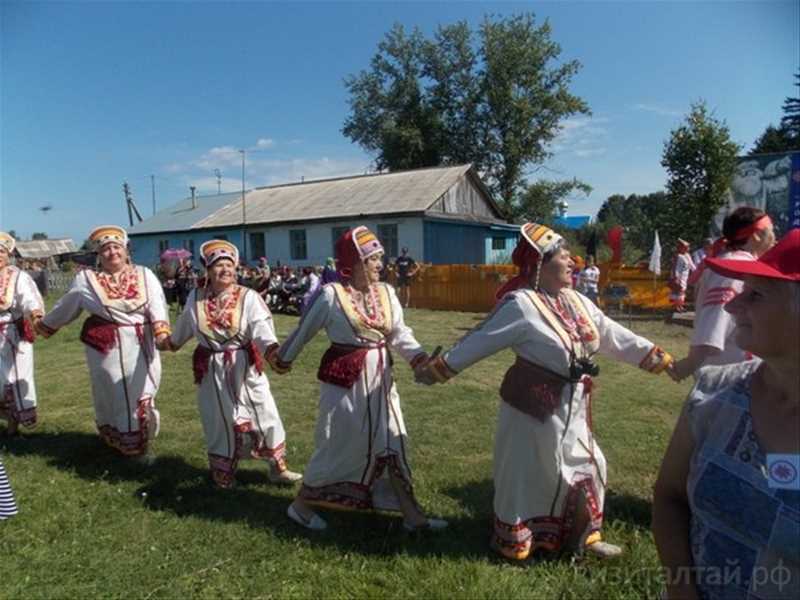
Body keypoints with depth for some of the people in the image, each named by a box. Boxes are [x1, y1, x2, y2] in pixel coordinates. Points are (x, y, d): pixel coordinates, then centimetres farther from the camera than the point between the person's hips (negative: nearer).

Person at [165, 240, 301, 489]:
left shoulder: (248, 297, -12)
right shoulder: (195, 298, 0)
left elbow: (261, 329, -26)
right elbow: (185, 326, 21)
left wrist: (273, 349, -45)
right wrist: (171, 342, 37)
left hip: (244, 366, -2)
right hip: (211, 370, 2)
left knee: (265, 416, 2)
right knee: (219, 422, 13)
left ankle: (278, 467, 21)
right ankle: (222, 473, 33)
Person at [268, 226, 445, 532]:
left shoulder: (385, 292, 2)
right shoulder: (331, 295, -14)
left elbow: (400, 333, -2)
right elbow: (303, 331, -2)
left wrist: (419, 357, -19)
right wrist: (283, 359, 10)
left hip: (380, 378, 6)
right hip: (345, 380, -6)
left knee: (391, 442, 12)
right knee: (339, 444, 6)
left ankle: (411, 513, 25)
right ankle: (301, 504, 30)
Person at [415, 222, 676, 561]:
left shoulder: (576, 301, 5)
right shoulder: (521, 304, -21)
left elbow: (613, 337, 10)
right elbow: (479, 342, -17)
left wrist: (660, 359, 10)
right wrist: (435, 370, -15)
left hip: (572, 408, 8)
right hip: (535, 406, -8)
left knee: (586, 468, 19)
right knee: (526, 475, 7)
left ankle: (583, 536, 39)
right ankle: (513, 542, 29)